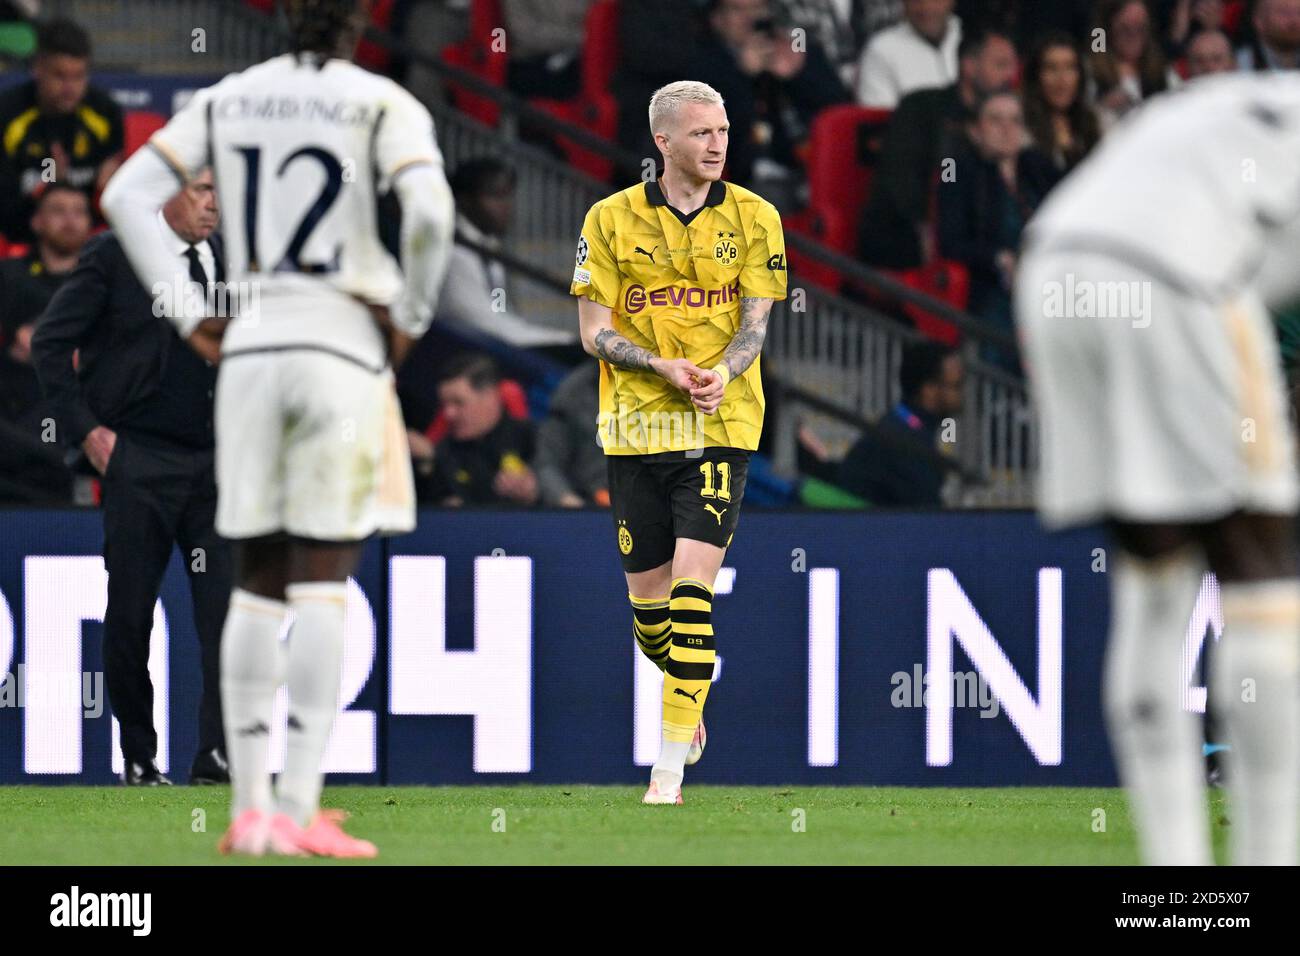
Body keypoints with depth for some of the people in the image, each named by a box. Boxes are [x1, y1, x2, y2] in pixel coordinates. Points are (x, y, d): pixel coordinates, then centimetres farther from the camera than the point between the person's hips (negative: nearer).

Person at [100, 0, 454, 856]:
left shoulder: (228, 100, 9)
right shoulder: (383, 106, -4)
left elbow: (129, 193, 6)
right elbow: (429, 211, -18)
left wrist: (190, 318, 8)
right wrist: (411, 318, -3)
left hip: (249, 352, 4)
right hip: (344, 350, -4)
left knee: (256, 587, 8)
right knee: (323, 585, -3)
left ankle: (250, 808, 7)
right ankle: (299, 808, -8)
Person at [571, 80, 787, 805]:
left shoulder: (755, 218, 3)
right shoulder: (611, 220, 1)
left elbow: (755, 324, 0)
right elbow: (595, 332, 0)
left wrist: (720, 375, -21)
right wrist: (667, 367, -17)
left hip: (722, 426, -2)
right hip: (636, 428, 2)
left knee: (691, 588, -14)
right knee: (647, 598, 8)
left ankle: (672, 765, -15)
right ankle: (689, 698, 40)